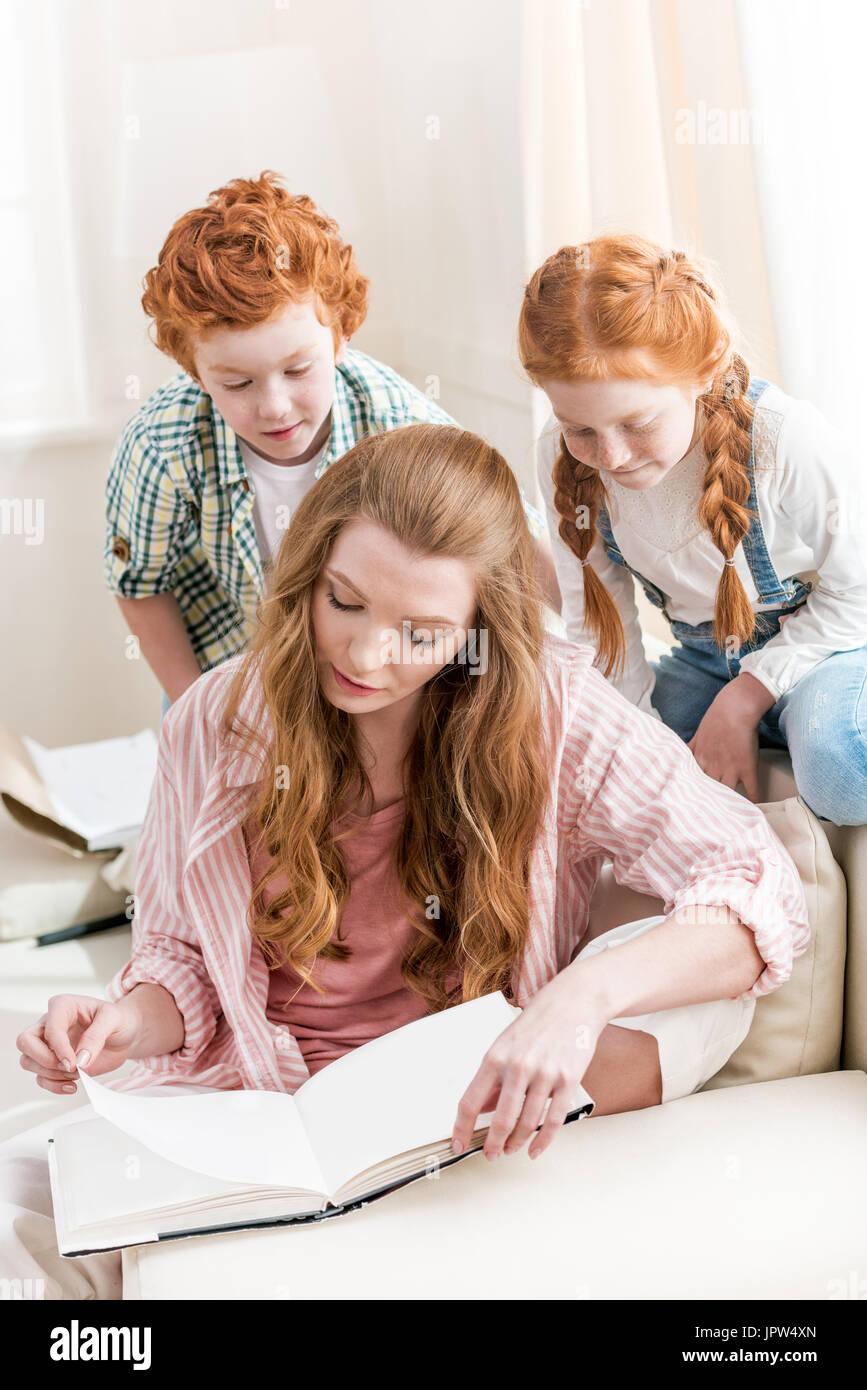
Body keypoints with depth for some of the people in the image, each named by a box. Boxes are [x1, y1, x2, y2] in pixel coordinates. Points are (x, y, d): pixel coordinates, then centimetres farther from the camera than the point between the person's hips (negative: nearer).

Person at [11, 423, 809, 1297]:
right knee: (23, 1199, -21)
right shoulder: (212, 724, -4)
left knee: (677, 978, -28)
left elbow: (760, 896, -17)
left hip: (470, 1093, -1)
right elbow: (183, 964, 6)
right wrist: (127, 1023, -18)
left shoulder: (554, 711, -12)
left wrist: (586, 993, -35)